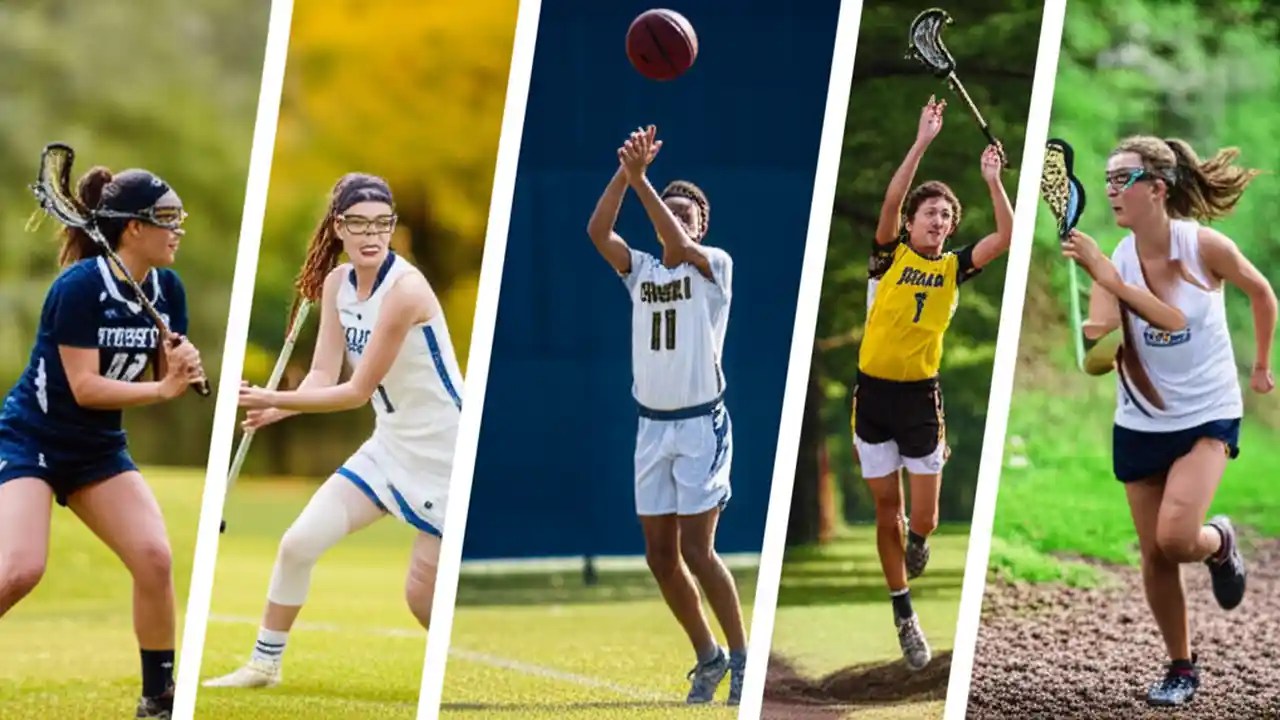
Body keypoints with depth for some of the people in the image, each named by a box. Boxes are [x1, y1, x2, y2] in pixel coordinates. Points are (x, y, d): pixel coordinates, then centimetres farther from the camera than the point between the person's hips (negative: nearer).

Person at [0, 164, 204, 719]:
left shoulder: (167, 289, -1)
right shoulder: (80, 286, -21)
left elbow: (164, 379, 2)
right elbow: (84, 387, -23)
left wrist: (183, 368, -20)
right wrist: (163, 388, -29)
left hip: (98, 449, 6)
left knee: (155, 557, -10)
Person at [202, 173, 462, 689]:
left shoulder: (404, 288, -24)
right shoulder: (336, 282, 1)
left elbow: (358, 391, -23)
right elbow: (323, 375, -3)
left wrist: (273, 399, -27)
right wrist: (275, 409, -22)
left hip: (445, 453, -7)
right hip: (392, 446, 7)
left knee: (424, 597, -5)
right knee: (298, 543, 1)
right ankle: (265, 663, 17)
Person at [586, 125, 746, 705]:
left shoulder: (714, 266, -5)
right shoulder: (640, 270, 8)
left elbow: (680, 245, -26)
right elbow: (596, 230, -7)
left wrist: (641, 177, -30)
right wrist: (625, 172, -18)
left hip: (702, 424, -6)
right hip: (652, 426, 6)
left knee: (696, 551, -11)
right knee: (660, 555, 7)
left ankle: (743, 659, 1)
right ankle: (708, 657, 22)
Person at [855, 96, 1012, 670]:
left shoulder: (953, 268, 4)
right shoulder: (889, 257, -1)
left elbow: (1006, 238, -7)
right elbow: (890, 201, -16)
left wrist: (993, 181, -15)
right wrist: (922, 142, -22)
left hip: (921, 396, 1)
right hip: (873, 392, -1)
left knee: (922, 521, -1)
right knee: (887, 513, 6)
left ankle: (917, 539, 37)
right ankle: (904, 616, 19)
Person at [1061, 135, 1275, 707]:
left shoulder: (1204, 246, -15)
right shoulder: (1113, 262, -10)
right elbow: (1098, 339, -23)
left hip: (1208, 416, -3)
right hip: (1141, 423, 3)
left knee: (1175, 537, -22)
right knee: (1154, 555, 5)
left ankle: (1218, 543, 13)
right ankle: (1180, 668, 24)